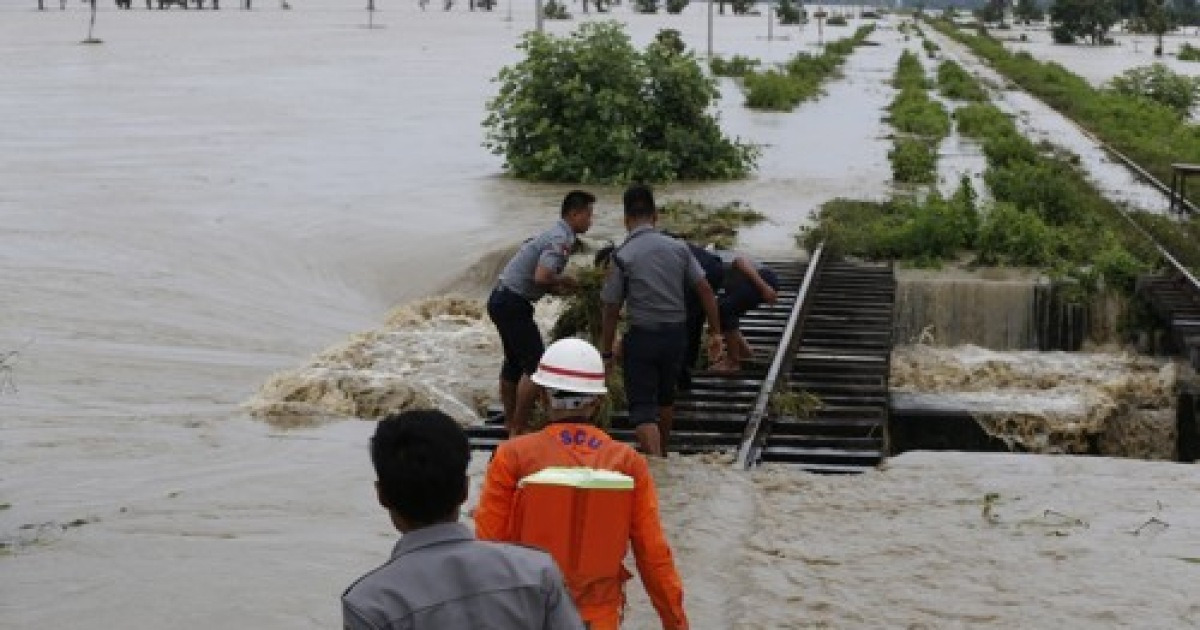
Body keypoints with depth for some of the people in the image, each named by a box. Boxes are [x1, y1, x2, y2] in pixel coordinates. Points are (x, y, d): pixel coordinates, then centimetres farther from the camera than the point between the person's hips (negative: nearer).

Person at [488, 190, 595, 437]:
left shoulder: (555, 234, 16)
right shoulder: (561, 240, -17)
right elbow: (541, 277, -29)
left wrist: (560, 287, 5)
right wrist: (562, 281, -10)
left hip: (500, 299, 11)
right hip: (514, 304, -11)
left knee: (514, 362, 21)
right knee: (535, 365, -8)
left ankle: (510, 423, 33)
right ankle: (518, 432, -6)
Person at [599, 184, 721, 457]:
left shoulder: (622, 256, -12)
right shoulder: (678, 248, -1)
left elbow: (611, 310, -8)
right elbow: (705, 290, -1)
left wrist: (607, 353, 1)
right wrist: (715, 332, 6)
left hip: (642, 336, -5)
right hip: (677, 334, 5)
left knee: (642, 406, -1)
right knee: (666, 395, 26)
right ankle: (661, 452, 44)